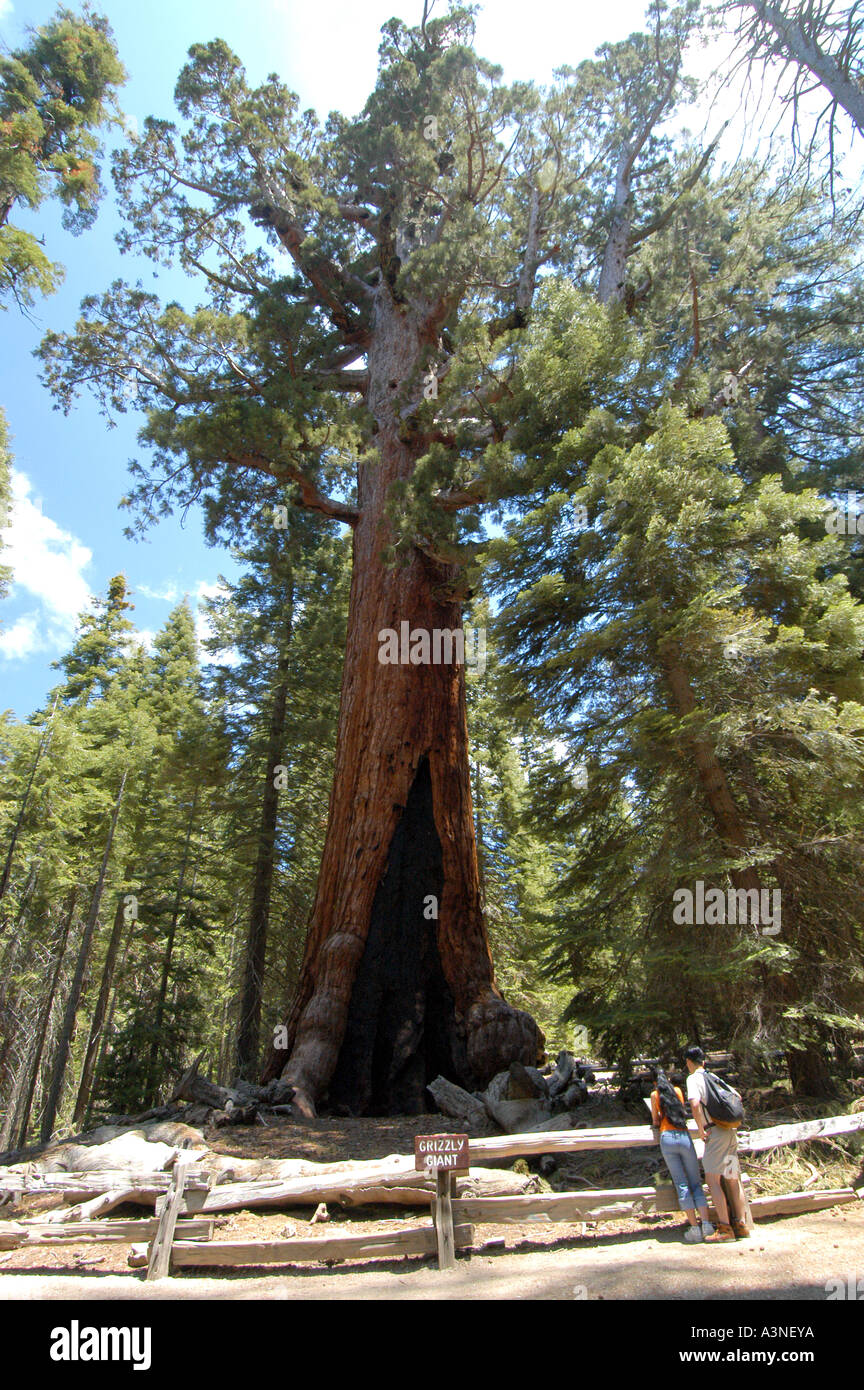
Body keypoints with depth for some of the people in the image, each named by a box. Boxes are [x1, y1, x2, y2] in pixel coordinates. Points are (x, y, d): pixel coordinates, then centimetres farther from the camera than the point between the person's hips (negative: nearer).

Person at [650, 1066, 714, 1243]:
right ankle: (706, 1223, -4)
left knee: (681, 1184, 0)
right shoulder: (677, 1091, 14)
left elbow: (655, 1122, 15)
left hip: (667, 1138, -2)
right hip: (684, 1137, 2)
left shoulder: (655, 1095, 10)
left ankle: (694, 1227, -5)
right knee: (696, 1183, 8)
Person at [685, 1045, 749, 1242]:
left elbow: (695, 1103, -22)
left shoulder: (693, 1079, -6)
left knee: (712, 1179, -5)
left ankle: (725, 1229, -8)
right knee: (734, 1180, 13)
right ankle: (740, 1225, 16)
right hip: (731, 1131, 8)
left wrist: (701, 1129, -13)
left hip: (715, 1132, -8)